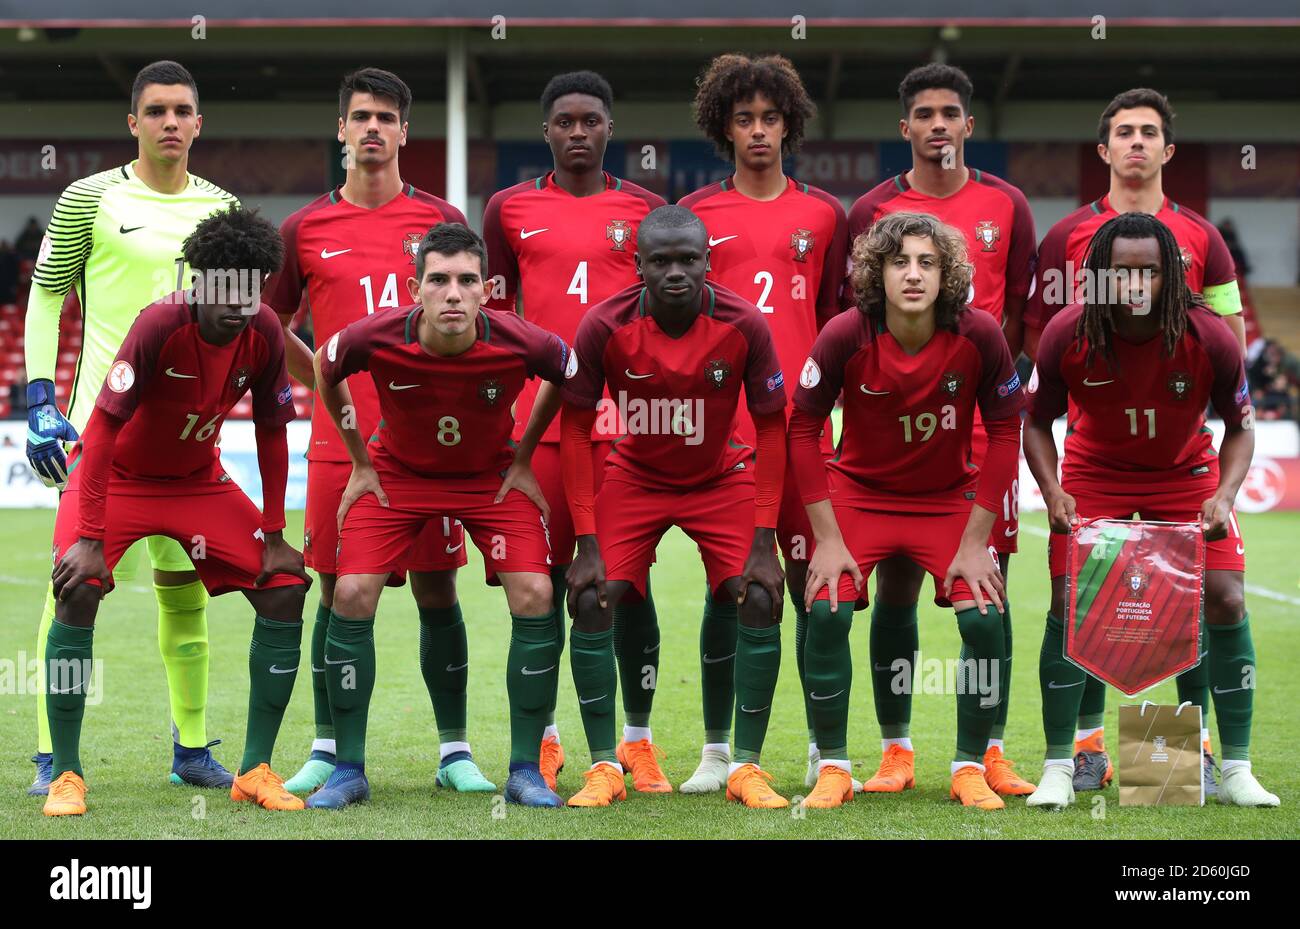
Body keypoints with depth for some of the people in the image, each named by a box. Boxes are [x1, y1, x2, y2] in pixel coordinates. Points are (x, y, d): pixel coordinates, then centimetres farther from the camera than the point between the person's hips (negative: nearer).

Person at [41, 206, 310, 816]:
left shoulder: (264, 335, -15)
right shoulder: (160, 325, -29)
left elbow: (272, 434, -3)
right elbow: (103, 428, -27)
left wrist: (273, 535, -5)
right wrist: (90, 537, -31)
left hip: (200, 479, 5)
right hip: (116, 475, -4)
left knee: (286, 590, -9)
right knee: (77, 593, -26)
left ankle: (255, 770, 1)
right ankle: (65, 775, -13)